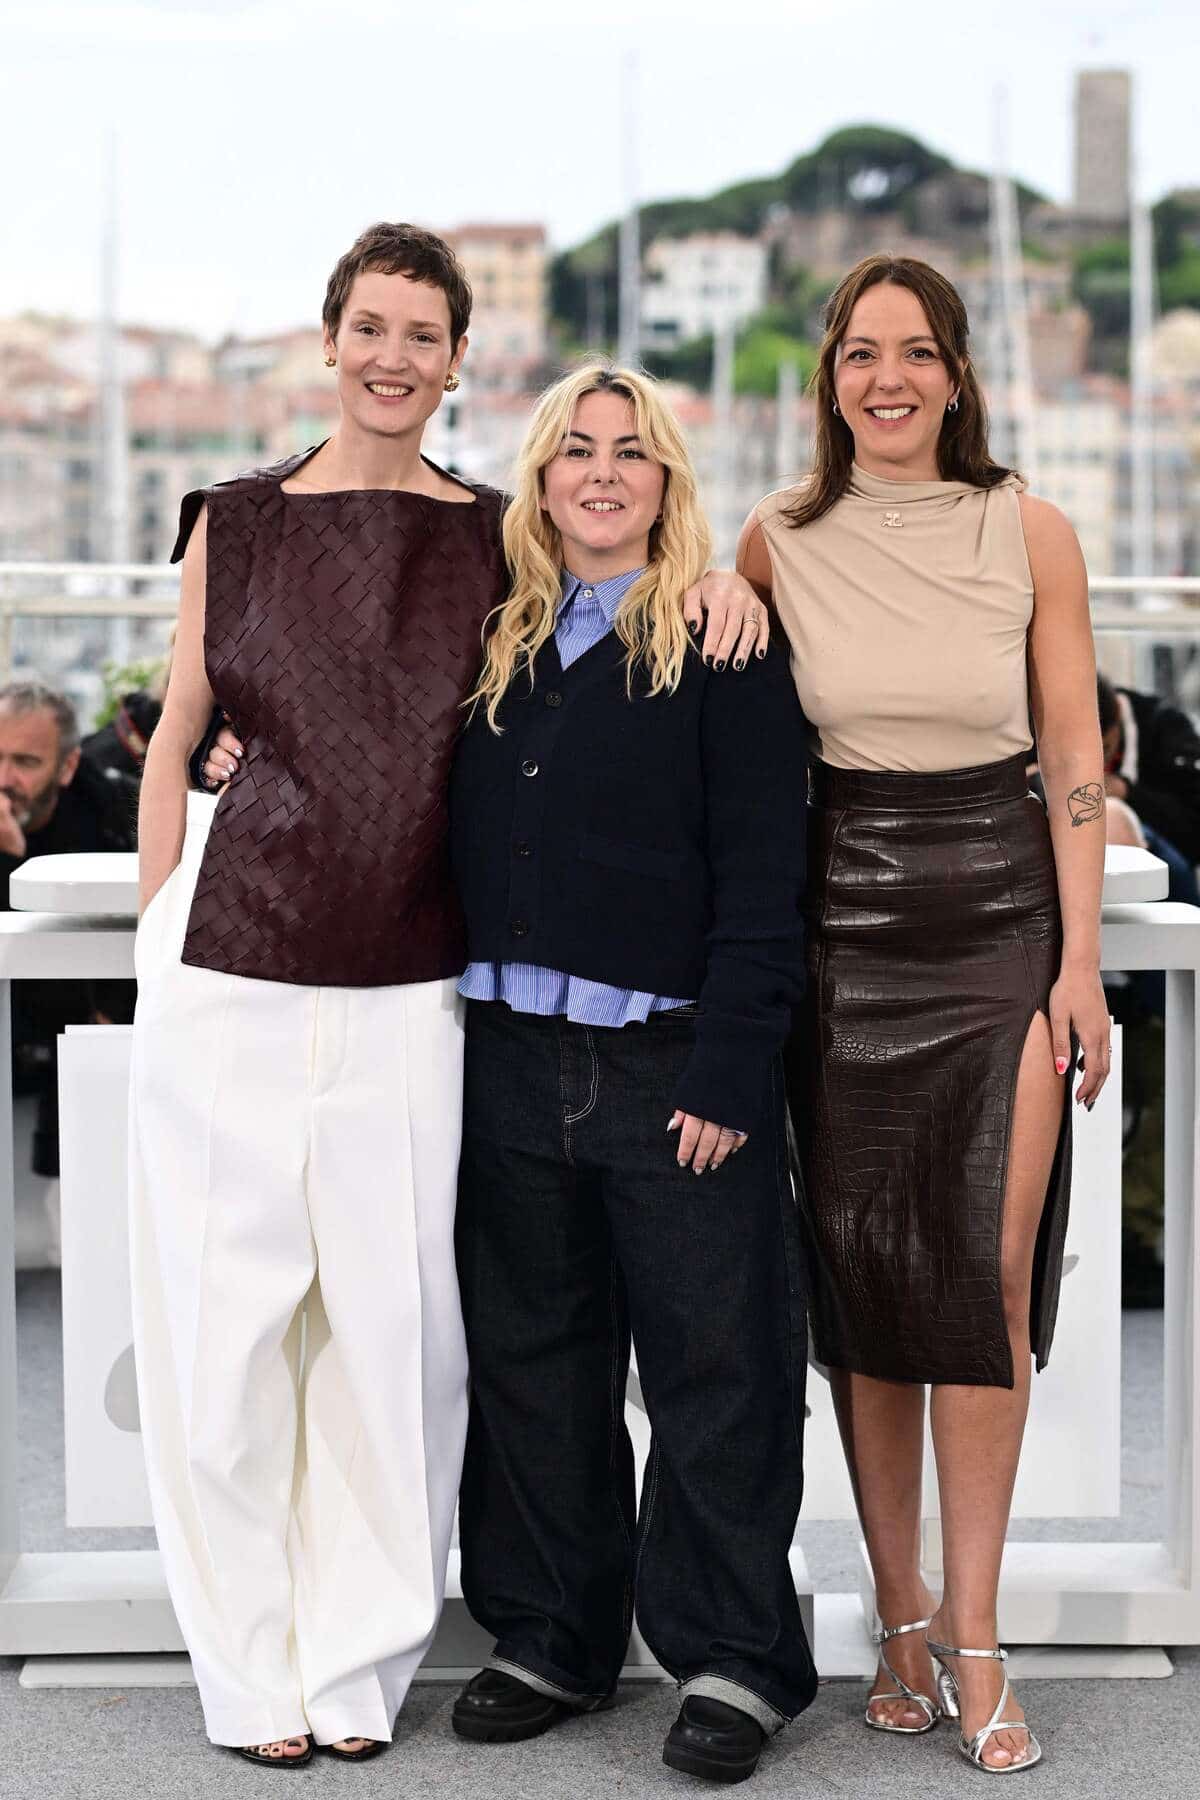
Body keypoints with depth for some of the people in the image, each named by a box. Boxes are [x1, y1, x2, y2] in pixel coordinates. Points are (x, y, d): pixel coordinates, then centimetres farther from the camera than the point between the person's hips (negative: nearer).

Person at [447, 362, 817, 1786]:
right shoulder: (497, 645, 13)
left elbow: (762, 875, -8)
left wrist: (730, 1071, -14)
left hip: (673, 1067, -5)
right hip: (513, 1064, 5)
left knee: (714, 1367, 0)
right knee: (531, 1361, 12)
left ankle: (733, 1656, 13)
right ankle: (551, 1640, 25)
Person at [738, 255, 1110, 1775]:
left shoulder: (1029, 532, 0)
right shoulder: (778, 542, 3)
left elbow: (1074, 757, 2)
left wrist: (1081, 962, -3)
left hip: (1000, 918, -1)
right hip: (842, 921, 1)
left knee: (988, 1277, -6)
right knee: (862, 1278, 4)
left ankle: (973, 1638, 3)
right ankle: (901, 1620, 15)